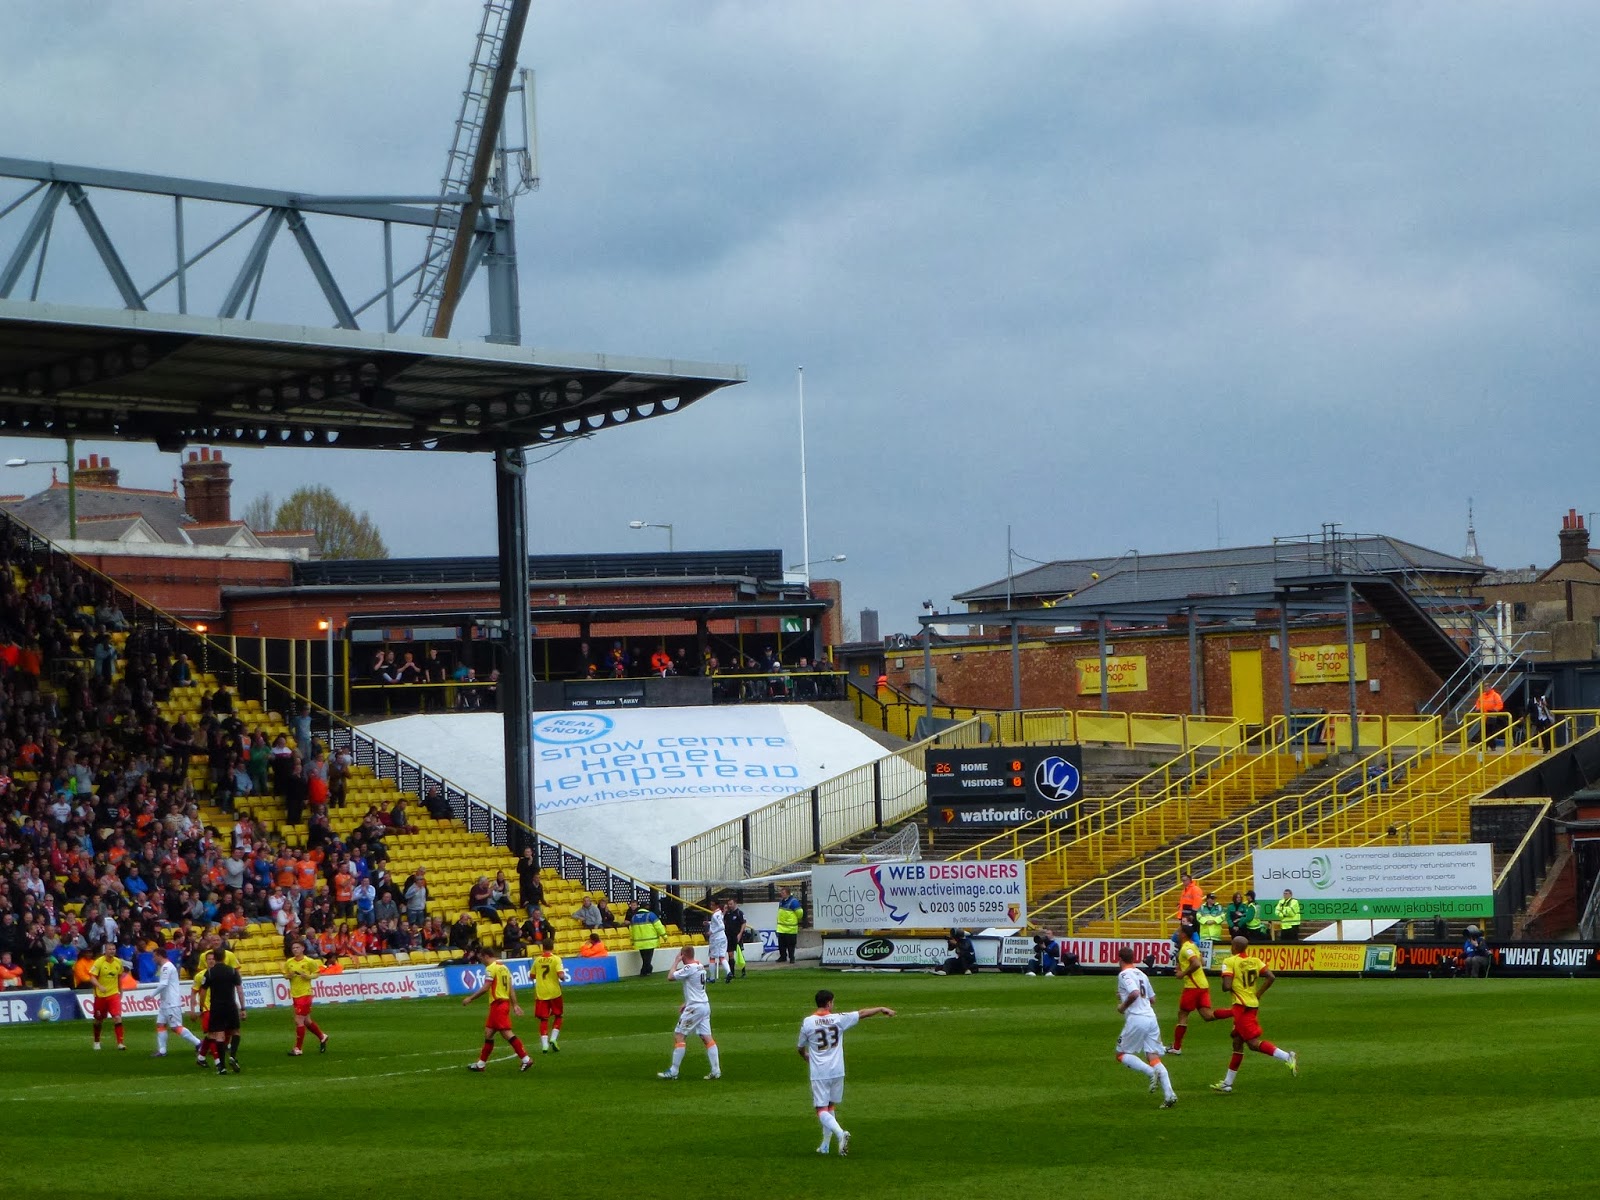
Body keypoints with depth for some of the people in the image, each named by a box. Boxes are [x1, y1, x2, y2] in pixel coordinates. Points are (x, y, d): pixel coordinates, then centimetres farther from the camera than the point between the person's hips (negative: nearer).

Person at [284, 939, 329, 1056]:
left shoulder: (309, 962, -7)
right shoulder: (289, 962, 6)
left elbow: (317, 973, 1)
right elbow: (285, 974, 16)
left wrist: (308, 976, -17)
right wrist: (288, 976, -7)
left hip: (305, 994, -6)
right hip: (295, 994, 6)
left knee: (299, 1021, -9)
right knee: (306, 1021, 16)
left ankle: (298, 1048, -3)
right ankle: (322, 1037, 37)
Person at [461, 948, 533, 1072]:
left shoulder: (491, 968, -10)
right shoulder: (504, 967, 16)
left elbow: (485, 987, -18)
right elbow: (511, 988, 14)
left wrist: (470, 998, -11)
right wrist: (515, 1005, 13)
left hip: (497, 1004, -10)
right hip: (505, 1002, 10)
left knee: (507, 1033, -12)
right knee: (488, 1032, 15)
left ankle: (526, 1059, -17)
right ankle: (480, 1064, 21)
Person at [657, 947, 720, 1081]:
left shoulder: (689, 968, -16)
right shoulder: (700, 966, 12)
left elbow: (670, 976, -12)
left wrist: (676, 961, -1)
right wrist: (687, 1004, 23)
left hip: (694, 1007, -9)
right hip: (705, 1005, 9)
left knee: (679, 1036, -2)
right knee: (707, 1037, 6)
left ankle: (673, 1072, -2)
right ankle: (716, 1071, 1)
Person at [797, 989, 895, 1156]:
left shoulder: (807, 1022, -6)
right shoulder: (838, 1019, -2)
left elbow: (800, 1047, 9)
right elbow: (862, 1013, 11)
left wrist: (806, 1056, 32)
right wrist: (882, 1009, 26)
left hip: (819, 1074, -3)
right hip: (837, 1072, 3)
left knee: (822, 1110, -4)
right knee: (830, 1106, 19)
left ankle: (840, 1132, -30)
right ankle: (825, 1145, 21)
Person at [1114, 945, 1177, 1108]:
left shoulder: (1124, 975, -5)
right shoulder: (1141, 974, 20)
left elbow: (1134, 993, -22)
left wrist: (1123, 1006, -6)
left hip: (1136, 1019, -7)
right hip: (1151, 1018, 7)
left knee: (1122, 1054, 6)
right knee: (1154, 1057, 3)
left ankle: (1151, 1072, -18)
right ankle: (1169, 1093, -13)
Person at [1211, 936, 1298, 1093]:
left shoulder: (1229, 962, -9)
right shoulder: (1255, 961, 8)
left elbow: (1227, 986, -18)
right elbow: (1271, 977, -1)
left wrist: (1225, 987, 5)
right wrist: (1258, 994, 8)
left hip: (1241, 1006, -8)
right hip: (1253, 1004, 8)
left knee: (1253, 1042, -10)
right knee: (1237, 1043, 15)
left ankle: (1287, 1057, -26)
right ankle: (1227, 1083, 22)